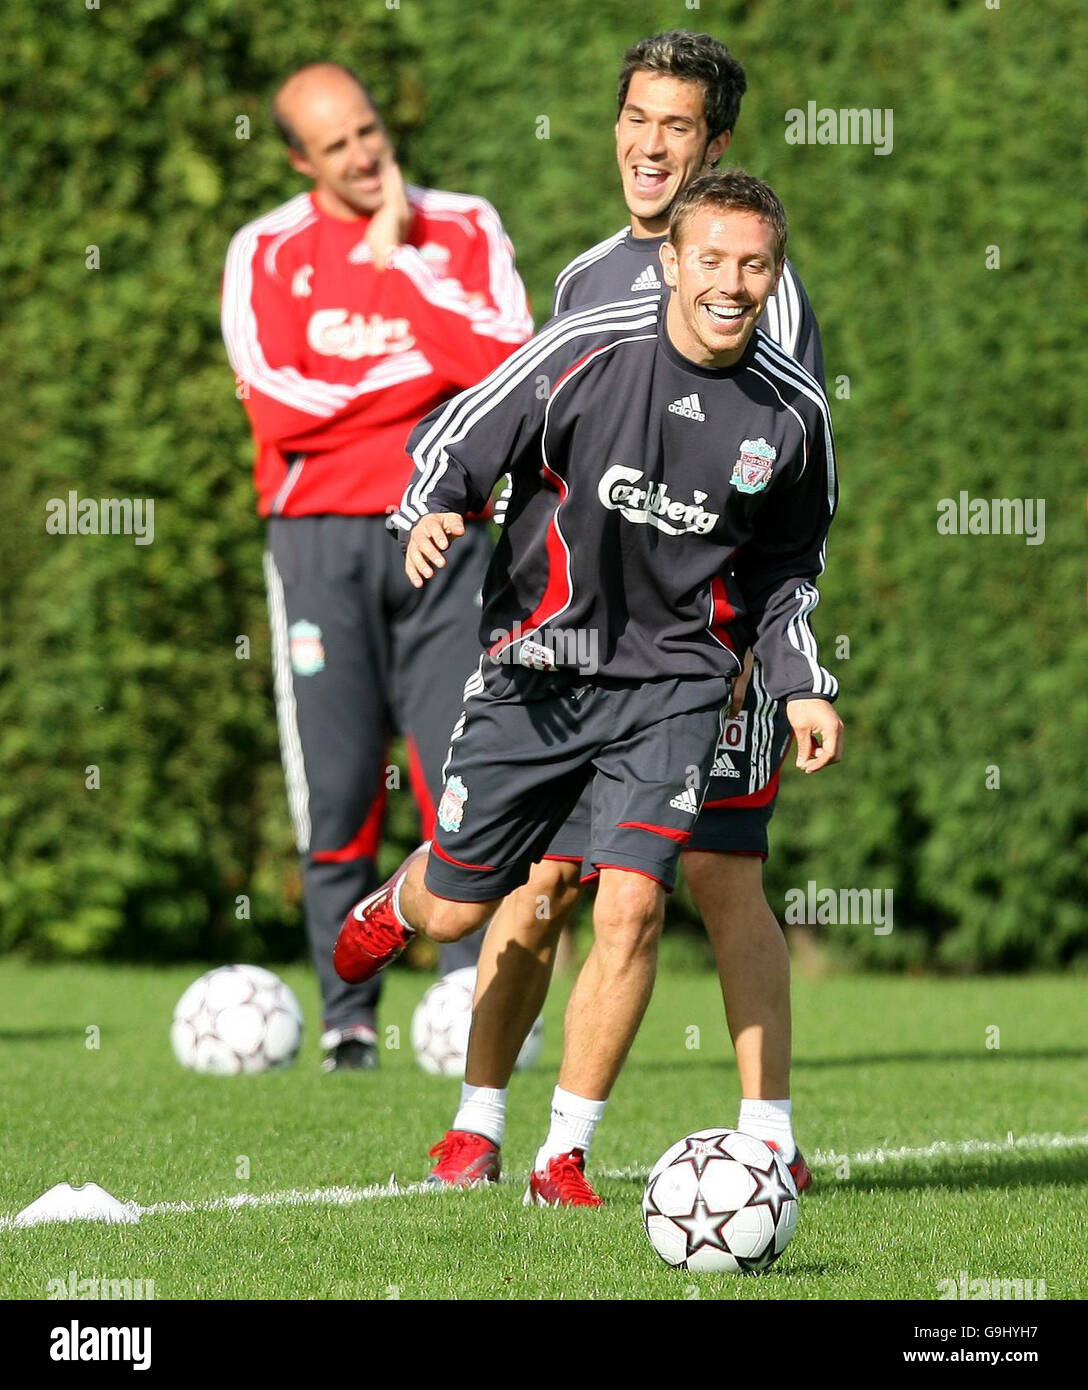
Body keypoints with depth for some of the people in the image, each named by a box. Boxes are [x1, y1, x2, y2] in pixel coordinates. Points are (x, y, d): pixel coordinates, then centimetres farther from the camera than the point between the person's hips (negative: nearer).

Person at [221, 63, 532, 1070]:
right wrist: (428, 371, -4)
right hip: (321, 534, -1)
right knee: (337, 791, -3)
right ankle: (348, 1020, 2)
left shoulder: (464, 228, 9)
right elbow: (280, 406, -7)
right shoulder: (267, 252, 6)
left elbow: (511, 364, -7)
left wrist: (400, 259, -7)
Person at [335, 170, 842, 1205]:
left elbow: (785, 572, 15)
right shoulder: (587, 350, -11)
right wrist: (430, 514, -24)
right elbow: (454, 439, -4)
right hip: (535, 666, -1)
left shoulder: (794, 412, -1)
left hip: (672, 683, 1)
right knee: (456, 910, 8)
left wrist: (802, 688, 5)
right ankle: (393, 908, 49)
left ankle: (564, 1156, -2)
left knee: (631, 906, -16)